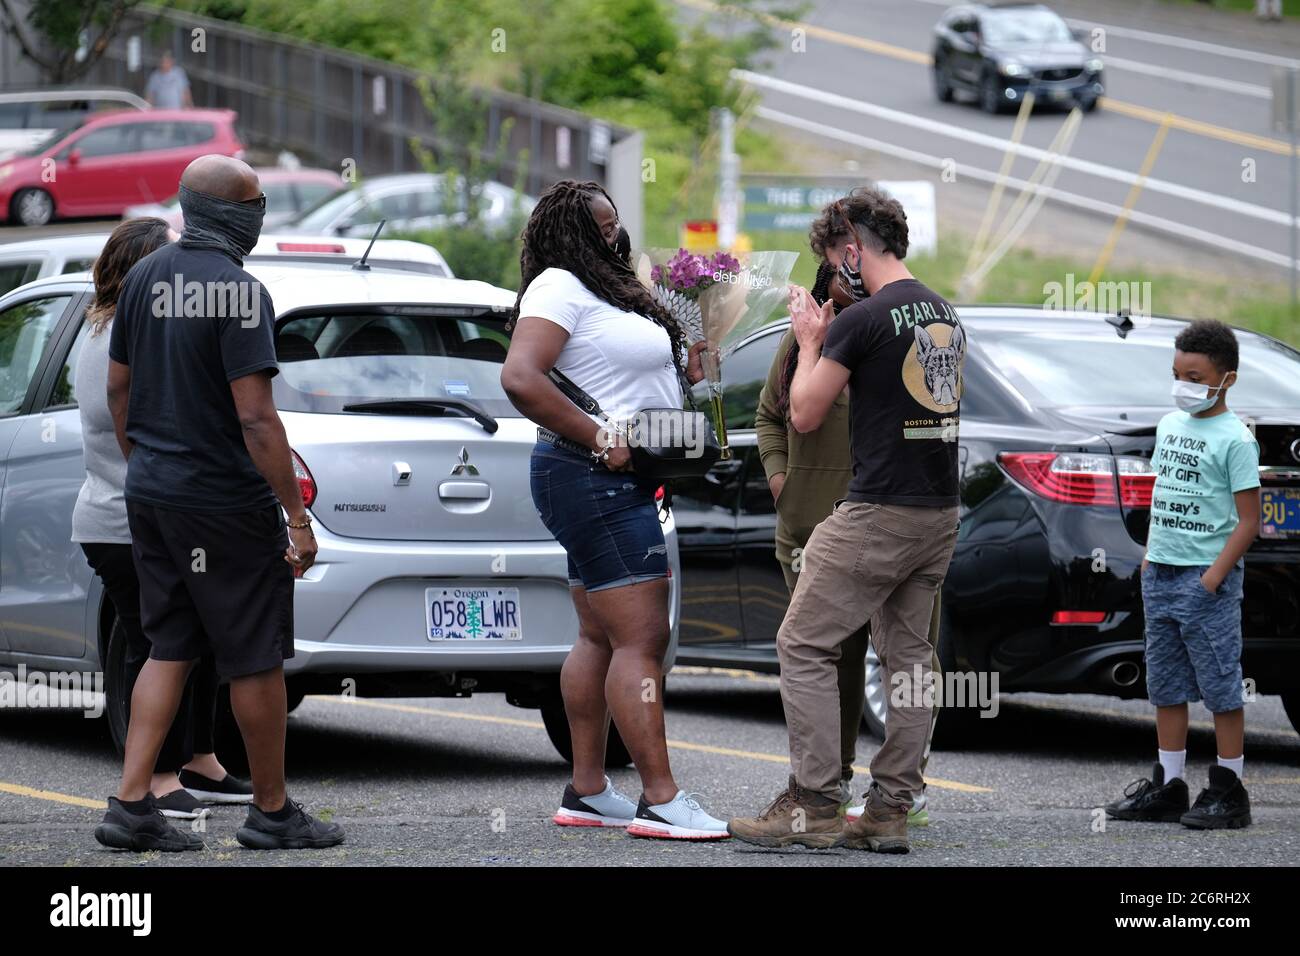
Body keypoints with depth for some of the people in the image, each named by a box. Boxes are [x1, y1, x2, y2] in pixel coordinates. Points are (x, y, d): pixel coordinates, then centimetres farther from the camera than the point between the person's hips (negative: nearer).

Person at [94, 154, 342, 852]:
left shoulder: (144, 276, 6)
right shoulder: (238, 291, -18)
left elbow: (118, 388, 14)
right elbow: (254, 417, -21)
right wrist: (298, 517, -17)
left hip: (151, 495, 8)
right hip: (225, 505, -8)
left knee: (169, 650, 13)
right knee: (256, 660, 5)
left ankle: (130, 803, 4)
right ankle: (271, 812, 14)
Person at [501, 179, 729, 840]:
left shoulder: (600, 290, 20)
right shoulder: (559, 289, -12)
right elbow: (520, 378, -25)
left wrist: (683, 372, 11)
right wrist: (598, 439, -23)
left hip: (615, 483, 11)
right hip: (595, 482, -11)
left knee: (600, 639, 12)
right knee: (641, 641, -13)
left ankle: (587, 792, 16)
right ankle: (660, 801, -15)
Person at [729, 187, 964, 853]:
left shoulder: (862, 321, -14)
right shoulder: (946, 316, 11)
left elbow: (805, 415, -6)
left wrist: (810, 341, 8)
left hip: (877, 515, -8)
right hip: (939, 514, 8)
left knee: (804, 647, -1)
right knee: (908, 652, 11)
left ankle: (813, 805, -4)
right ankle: (890, 811, 9)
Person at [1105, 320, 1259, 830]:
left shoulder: (1234, 438, -10)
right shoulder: (1170, 425, 12)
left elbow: (1248, 521, -12)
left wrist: (1214, 577, -17)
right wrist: (1148, 559, 12)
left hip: (1207, 576, -7)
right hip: (1161, 573, 7)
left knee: (1220, 687, -3)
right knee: (1166, 686, 11)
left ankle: (1228, 792, 1)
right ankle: (1168, 786, 17)